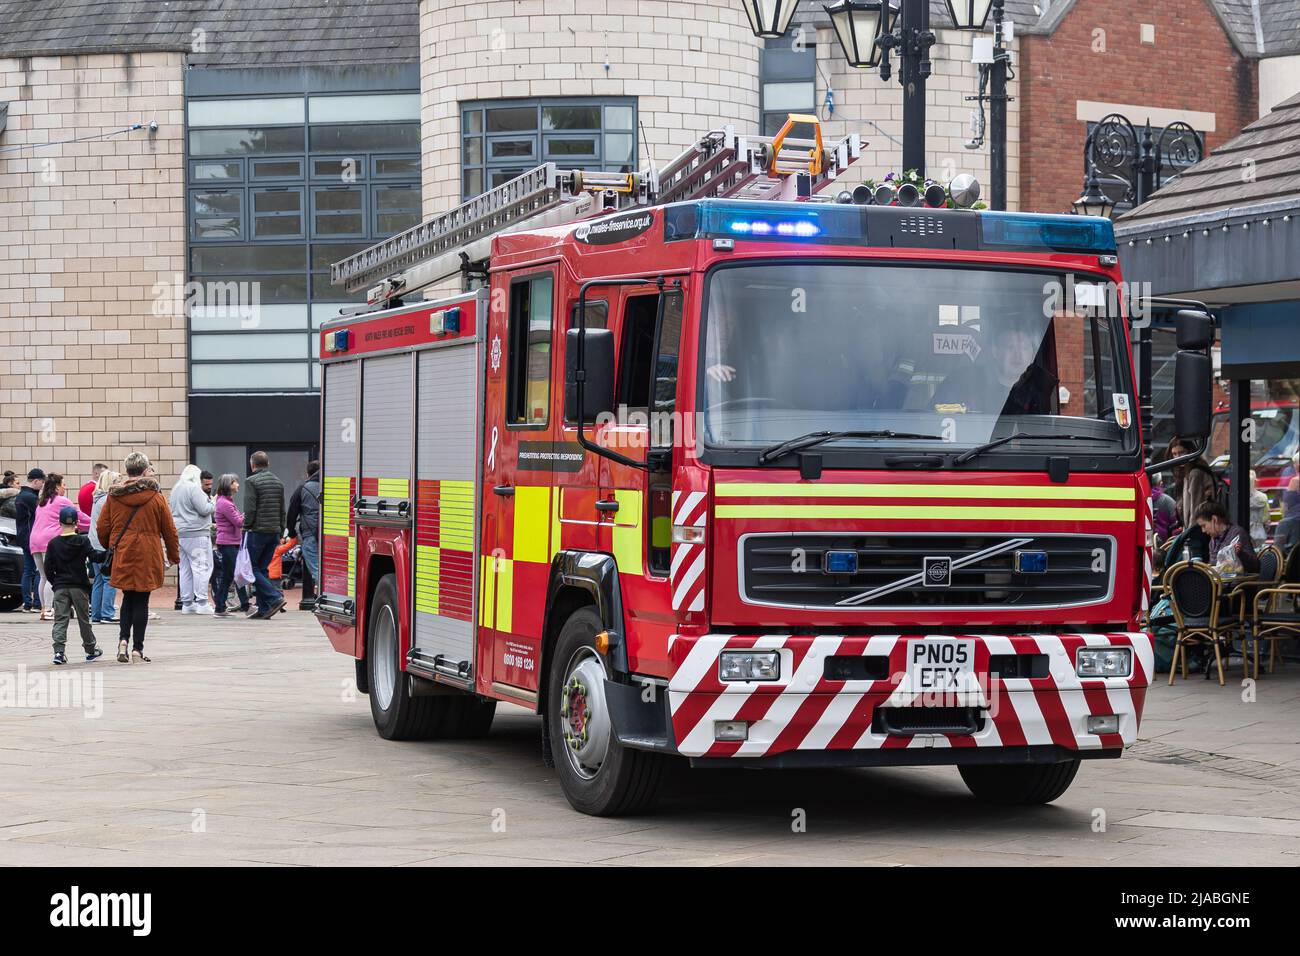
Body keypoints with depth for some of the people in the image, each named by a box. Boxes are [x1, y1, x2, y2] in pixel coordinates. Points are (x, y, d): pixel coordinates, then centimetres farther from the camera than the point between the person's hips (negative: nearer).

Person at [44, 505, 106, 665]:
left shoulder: (53, 543, 2)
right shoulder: (82, 541, -4)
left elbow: (48, 568, 3)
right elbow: (94, 556, -18)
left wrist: (55, 583, 14)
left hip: (60, 587, 1)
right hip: (79, 586, -1)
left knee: (60, 619, -2)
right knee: (84, 619, 11)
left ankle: (59, 651, -17)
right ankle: (91, 649, 24)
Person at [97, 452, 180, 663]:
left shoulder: (113, 496, 0)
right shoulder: (155, 497, -5)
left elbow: (102, 527, 4)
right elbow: (169, 529, 2)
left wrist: (110, 547, 23)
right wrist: (174, 555, 15)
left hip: (122, 556, 2)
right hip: (147, 557, -2)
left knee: (128, 598, 18)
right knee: (141, 601, 4)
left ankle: (123, 640, 1)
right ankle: (137, 649, 4)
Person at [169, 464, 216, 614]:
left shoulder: (175, 489, 16)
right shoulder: (193, 488, -12)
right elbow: (204, 510, -16)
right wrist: (212, 503, 4)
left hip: (180, 533, 8)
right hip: (196, 534, -8)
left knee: (185, 568, 11)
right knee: (201, 567, -6)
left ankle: (186, 603, 11)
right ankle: (202, 603, -10)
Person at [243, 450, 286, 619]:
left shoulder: (251, 481, -8)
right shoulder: (278, 482, 14)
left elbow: (250, 510, -15)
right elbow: (282, 511, 16)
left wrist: (246, 528, -4)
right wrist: (280, 532, 20)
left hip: (258, 531, -7)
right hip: (274, 532, 7)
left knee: (251, 568, -1)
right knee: (262, 569, 11)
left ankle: (275, 597, -15)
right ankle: (263, 608, 7)